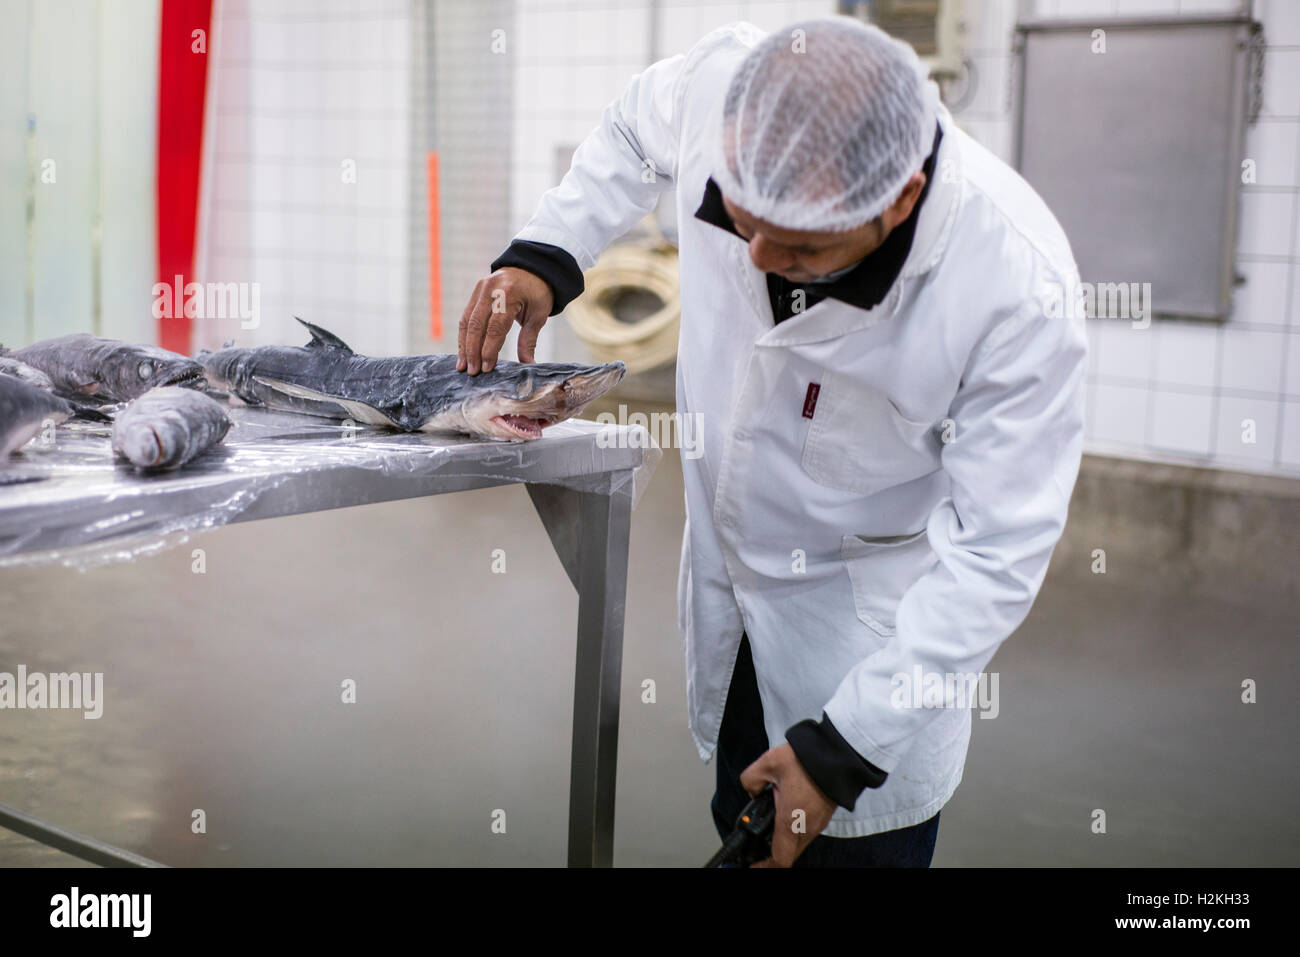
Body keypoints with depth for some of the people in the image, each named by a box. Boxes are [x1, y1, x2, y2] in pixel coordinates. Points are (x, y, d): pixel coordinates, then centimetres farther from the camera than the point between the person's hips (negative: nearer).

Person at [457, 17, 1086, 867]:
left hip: (873, 625, -4)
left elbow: (997, 550, -26)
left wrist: (846, 743, -24)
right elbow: (637, 128, 4)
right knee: (742, 829, 22)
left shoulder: (1020, 284, -33)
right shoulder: (724, 82, -23)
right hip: (725, 577, 5)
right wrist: (545, 254, -10)